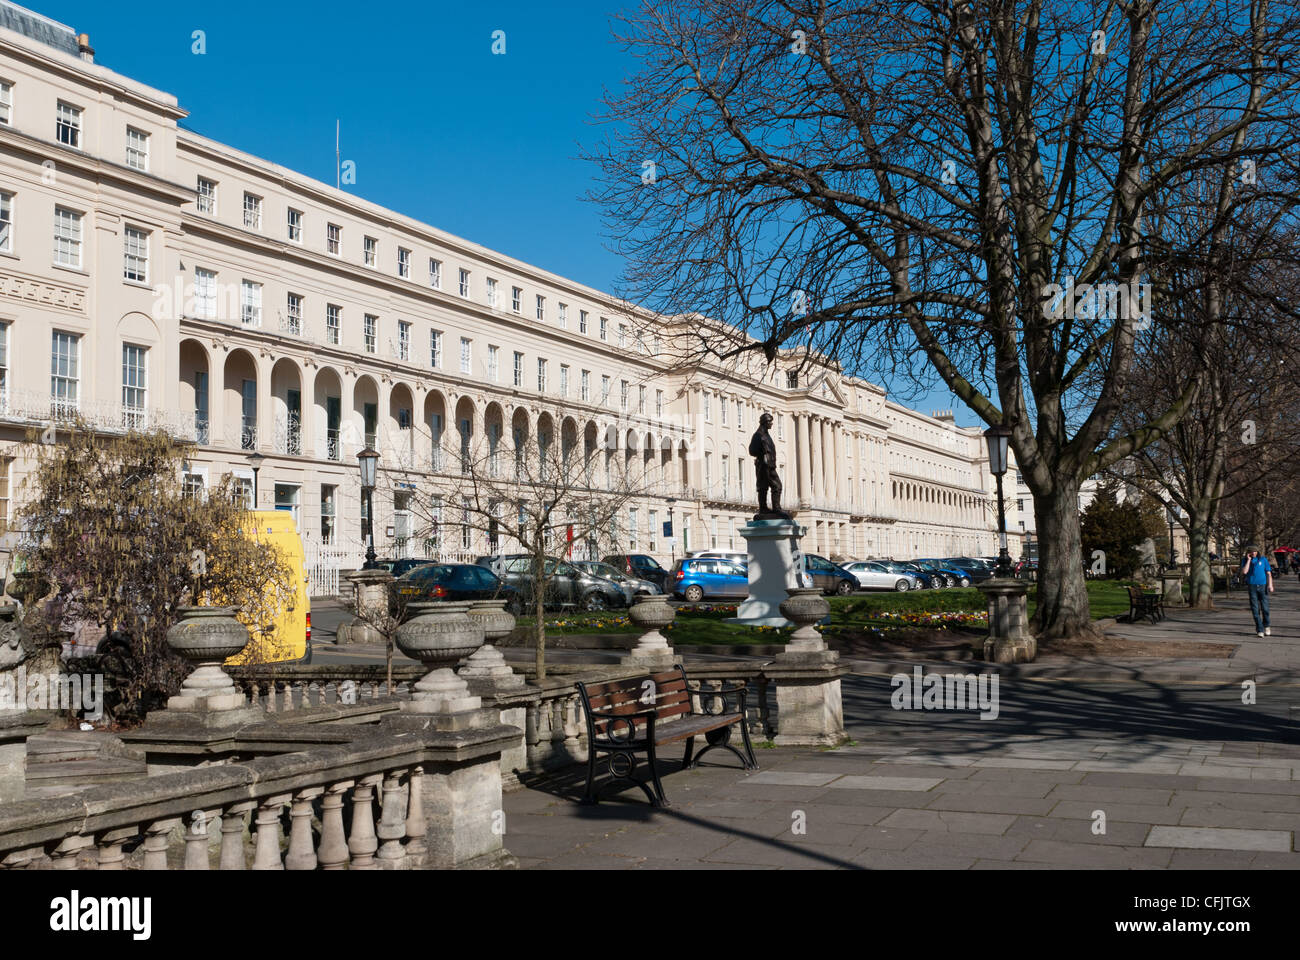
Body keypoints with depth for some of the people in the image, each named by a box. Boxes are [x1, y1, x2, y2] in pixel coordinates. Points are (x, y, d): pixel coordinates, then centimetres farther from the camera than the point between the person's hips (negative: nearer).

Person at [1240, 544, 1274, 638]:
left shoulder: (1263, 559, 4)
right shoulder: (1245, 560, 5)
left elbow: (1268, 573, 4)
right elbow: (1244, 572, -11)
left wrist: (1270, 585, -7)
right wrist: (1248, 560, -10)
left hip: (1263, 586, 0)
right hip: (1252, 587, 0)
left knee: (1265, 608, 0)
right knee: (1255, 609, -3)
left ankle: (1266, 626, 24)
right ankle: (1260, 630, 1)